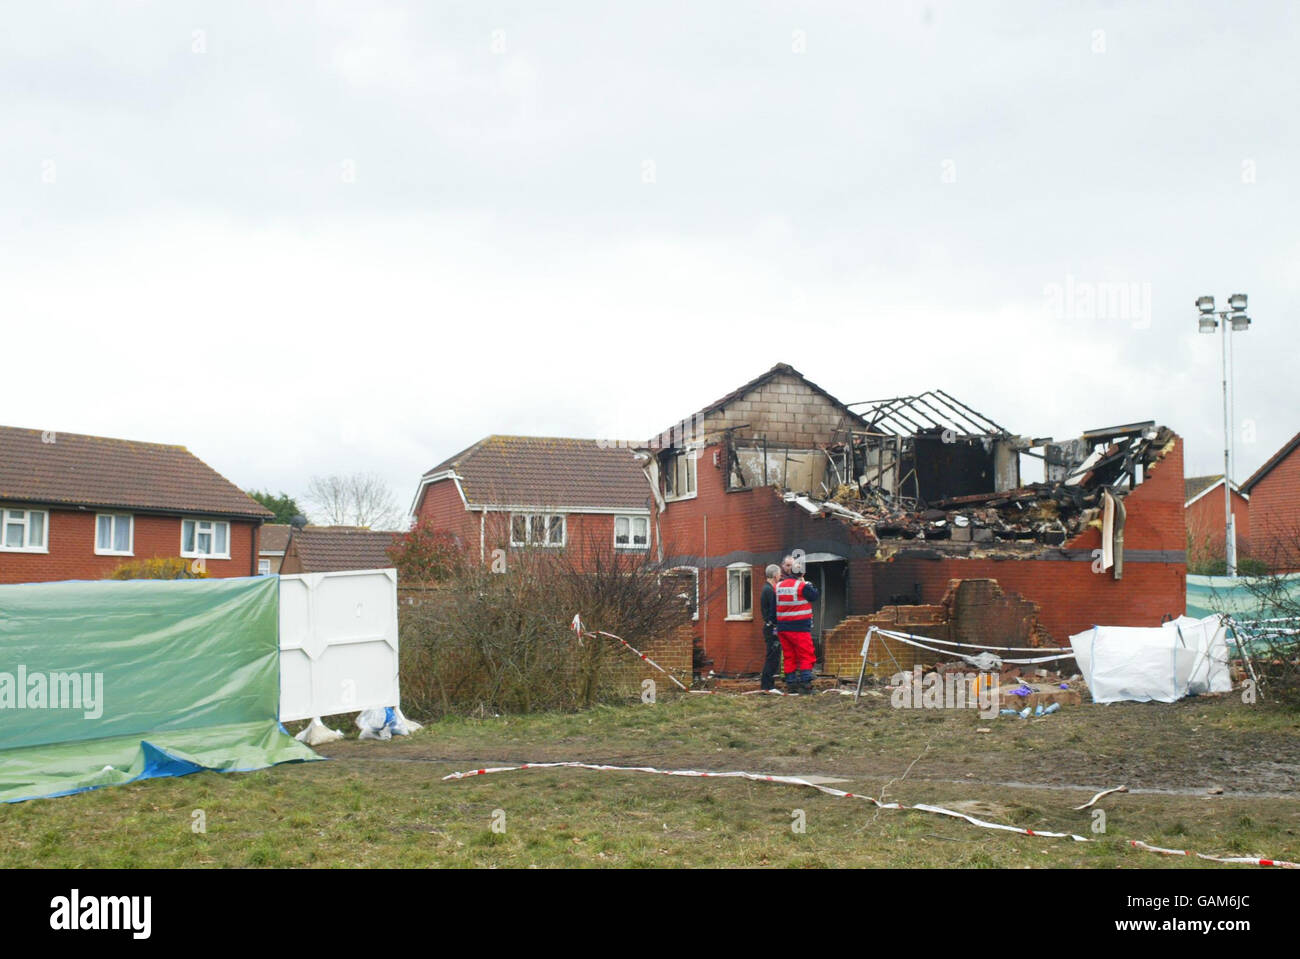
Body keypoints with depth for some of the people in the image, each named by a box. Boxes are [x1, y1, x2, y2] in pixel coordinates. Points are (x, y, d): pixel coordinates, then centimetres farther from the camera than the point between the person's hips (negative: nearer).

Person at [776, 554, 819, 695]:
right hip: (799, 627, -6)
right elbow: (814, 596, 0)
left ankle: (790, 684, 11)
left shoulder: (777, 587, 7)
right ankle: (805, 684, -8)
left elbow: (773, 608, 11)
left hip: (782, 628, 6)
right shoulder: (802, 586, -12)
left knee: (789, 656, 12)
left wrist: (776, 625, 18)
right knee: (806, 656, 0)